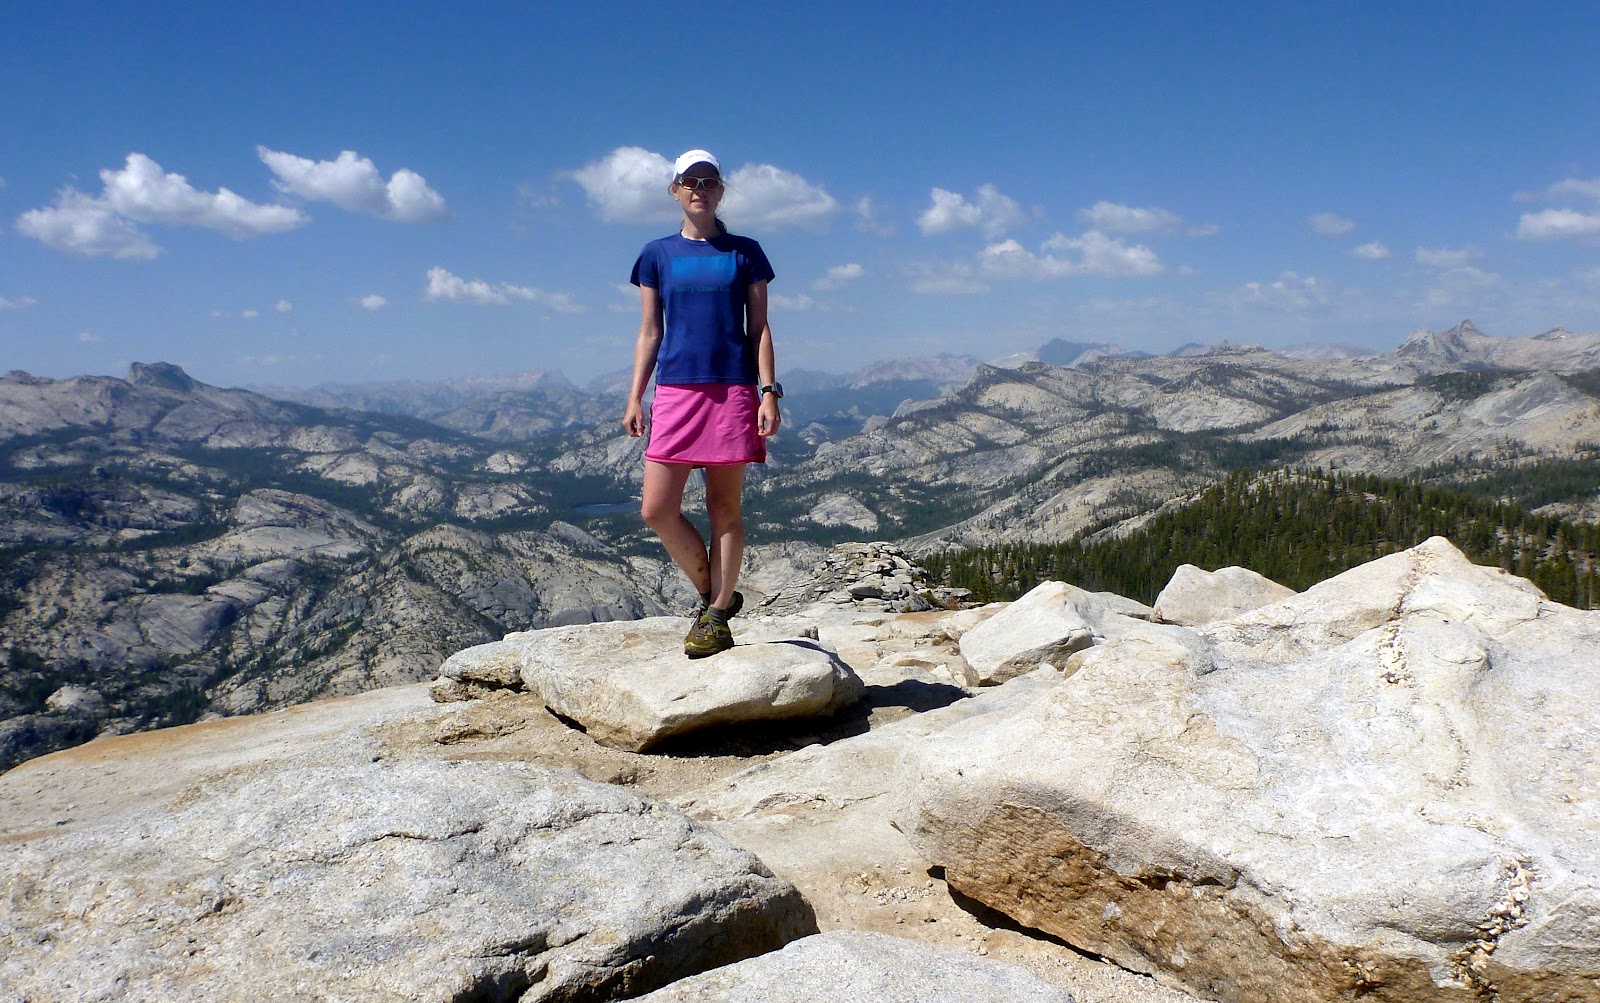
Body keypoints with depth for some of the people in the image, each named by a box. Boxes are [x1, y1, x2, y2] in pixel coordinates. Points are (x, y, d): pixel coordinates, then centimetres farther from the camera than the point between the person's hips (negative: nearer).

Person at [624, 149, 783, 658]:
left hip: (733, 391, -2)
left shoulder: (744, 252, 8)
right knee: (656, 509, -4)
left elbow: (759, 328, 6)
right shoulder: (658, 255, 11)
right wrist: (635, 396, 4)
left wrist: (769, 393, -4)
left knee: (725, 508, 1)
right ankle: (711, 592, 16)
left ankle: (716, 613, 11)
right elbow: (649, 333, 11)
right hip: (675, 391, 2)